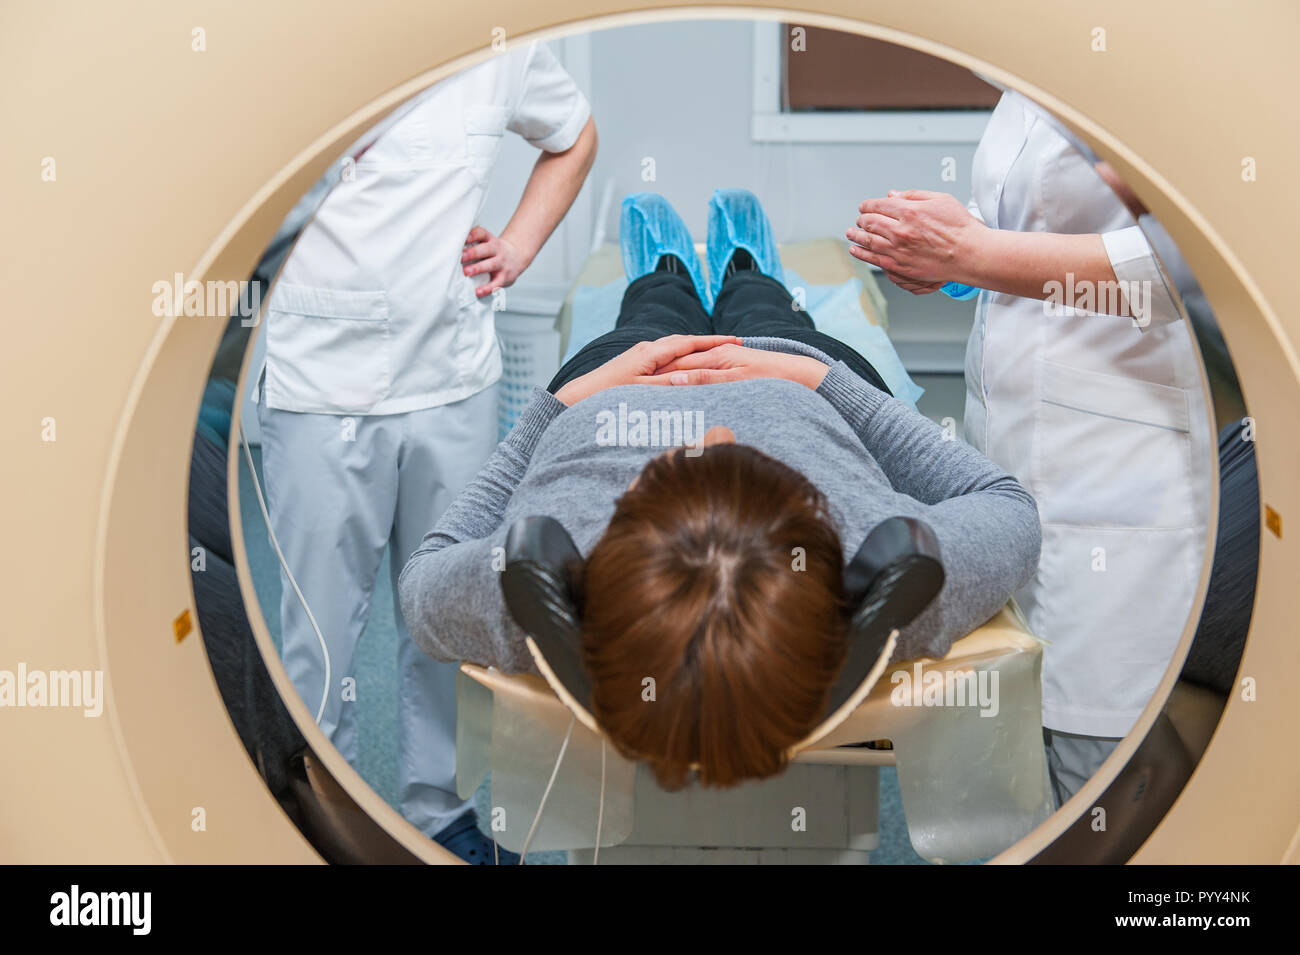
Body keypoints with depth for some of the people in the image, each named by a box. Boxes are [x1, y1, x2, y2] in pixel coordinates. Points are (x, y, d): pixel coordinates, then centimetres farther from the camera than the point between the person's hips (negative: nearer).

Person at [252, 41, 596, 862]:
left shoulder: (501, 46, 5)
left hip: (456, 385, 3)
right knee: (320, 625, 3)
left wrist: (518, 248, 11)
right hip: (320, 386, -2)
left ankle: (441, 808, 32)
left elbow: (574, 136, 23)